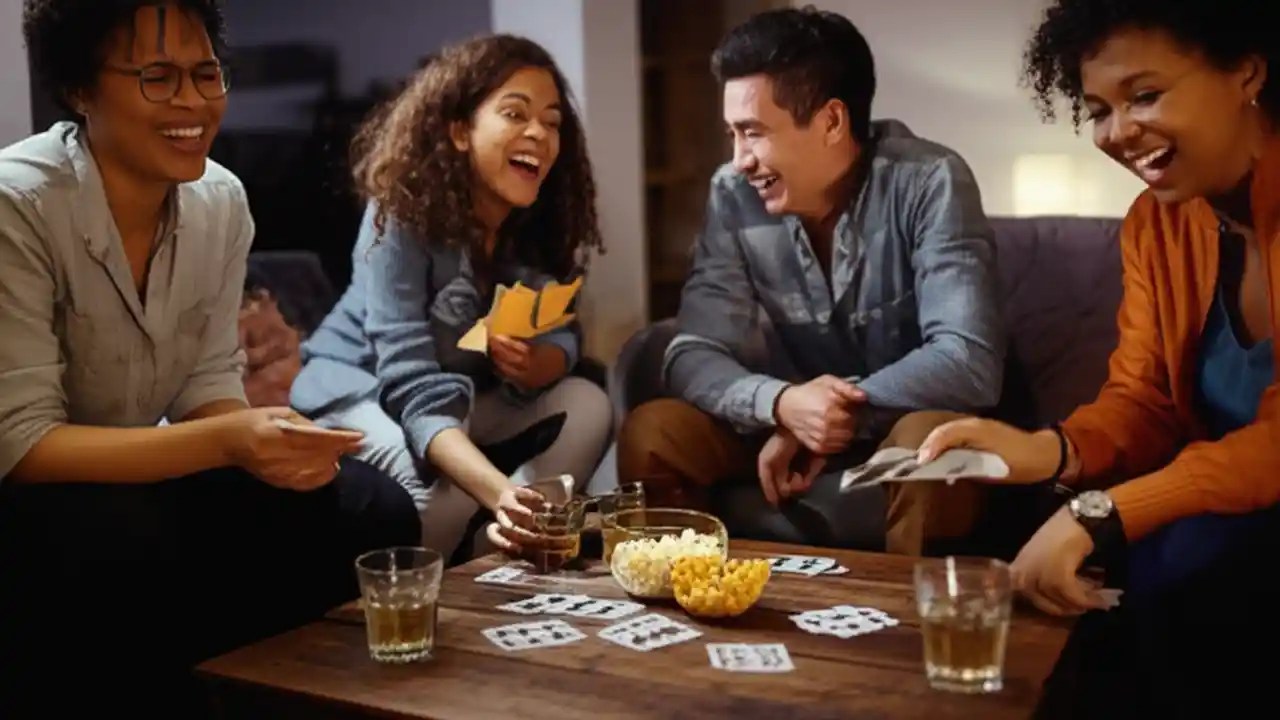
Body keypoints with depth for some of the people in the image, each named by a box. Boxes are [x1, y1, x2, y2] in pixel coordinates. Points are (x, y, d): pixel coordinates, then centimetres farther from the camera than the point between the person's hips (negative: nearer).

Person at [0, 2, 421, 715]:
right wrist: (226, 443, -36)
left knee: (372, 513, -12)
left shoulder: (222, 200, -6)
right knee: (127, 547, -37)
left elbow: (207, 381, 0)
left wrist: (265, 442, -23)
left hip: (134, 476, 6)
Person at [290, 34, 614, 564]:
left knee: (587, 407, -17)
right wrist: (500, 492, -54)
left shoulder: (545, 221, -12)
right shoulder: (402, 216, -28)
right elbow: (416, 393, -37)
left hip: (468, 397, 6)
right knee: (449, 498, -33)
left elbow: (563, 337, -8)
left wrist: (536, 363, -35)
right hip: (359, 392, -6)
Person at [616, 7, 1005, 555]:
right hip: (797, 423, 3)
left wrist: (840, 413, -27)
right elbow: (693, 356, -12)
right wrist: (781, 404, -32)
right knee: (651, 434, -16)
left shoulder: (928, 183, -21)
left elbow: (969, 365, -27)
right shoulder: (734, 194, -10)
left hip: (913, 419, -3)